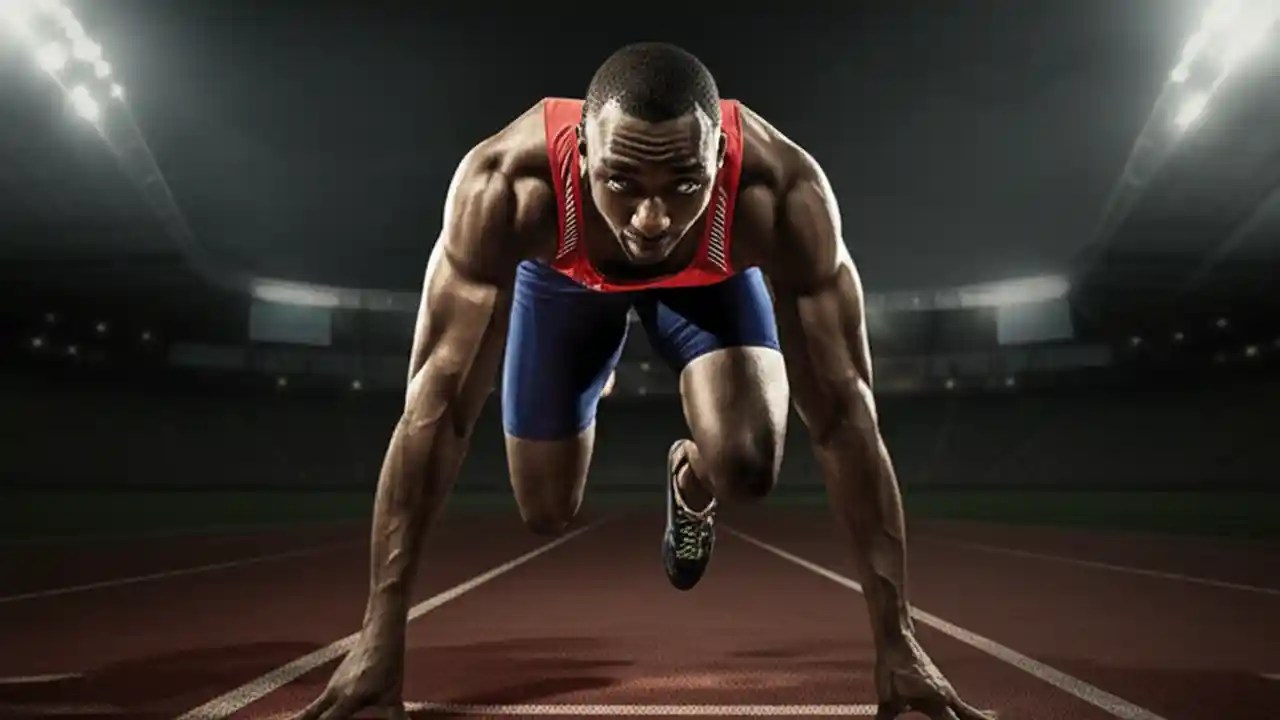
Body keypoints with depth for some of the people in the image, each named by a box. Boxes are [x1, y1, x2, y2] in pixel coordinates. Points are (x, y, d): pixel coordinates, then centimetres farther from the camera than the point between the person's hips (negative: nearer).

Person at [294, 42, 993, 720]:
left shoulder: (782, 188, -41)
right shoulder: (507, 181, -42)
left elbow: (844, 414, -35)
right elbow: (436, 405, -38)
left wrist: (895, 639, -33)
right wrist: (381, 630, -36)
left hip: (713, 274, 0)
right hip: (566, 272, 1)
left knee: (746, 467, -26)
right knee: (546, 512, 5)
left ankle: (689, 483, 15)